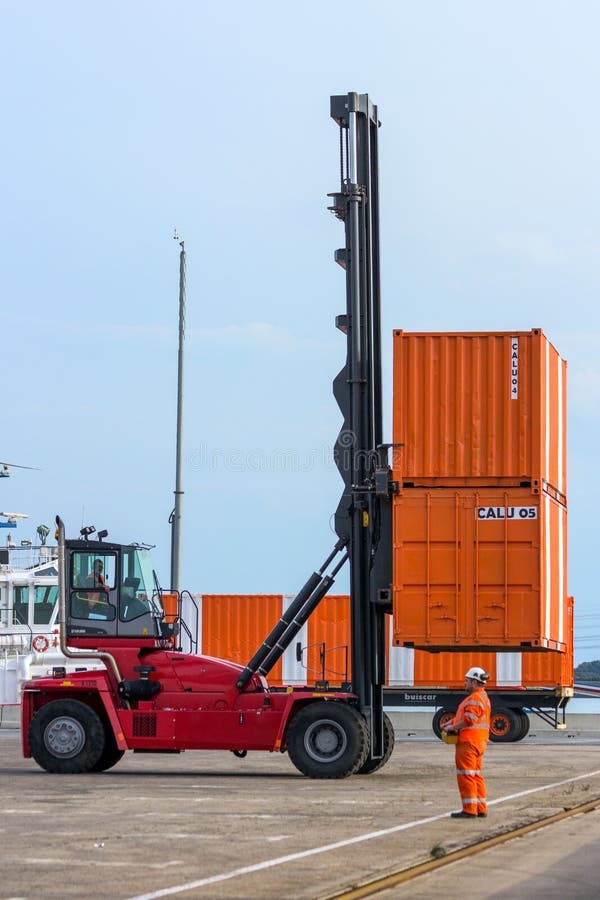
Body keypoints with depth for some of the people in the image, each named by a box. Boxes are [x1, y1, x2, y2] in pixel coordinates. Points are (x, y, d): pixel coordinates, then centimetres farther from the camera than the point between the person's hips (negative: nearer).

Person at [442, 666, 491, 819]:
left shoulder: (475, 699, -16)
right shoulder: (483, 697, 19)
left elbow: (469, 720, -24)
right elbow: (464, 715, 22)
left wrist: (452, 727, -13)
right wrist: (450, 723, 12)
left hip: (469, 742, -11)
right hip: (479, 742, 11)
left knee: (466, 775, -8)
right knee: (476, 775, 14)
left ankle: (469, 810, -9)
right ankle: (481, 809, 16)